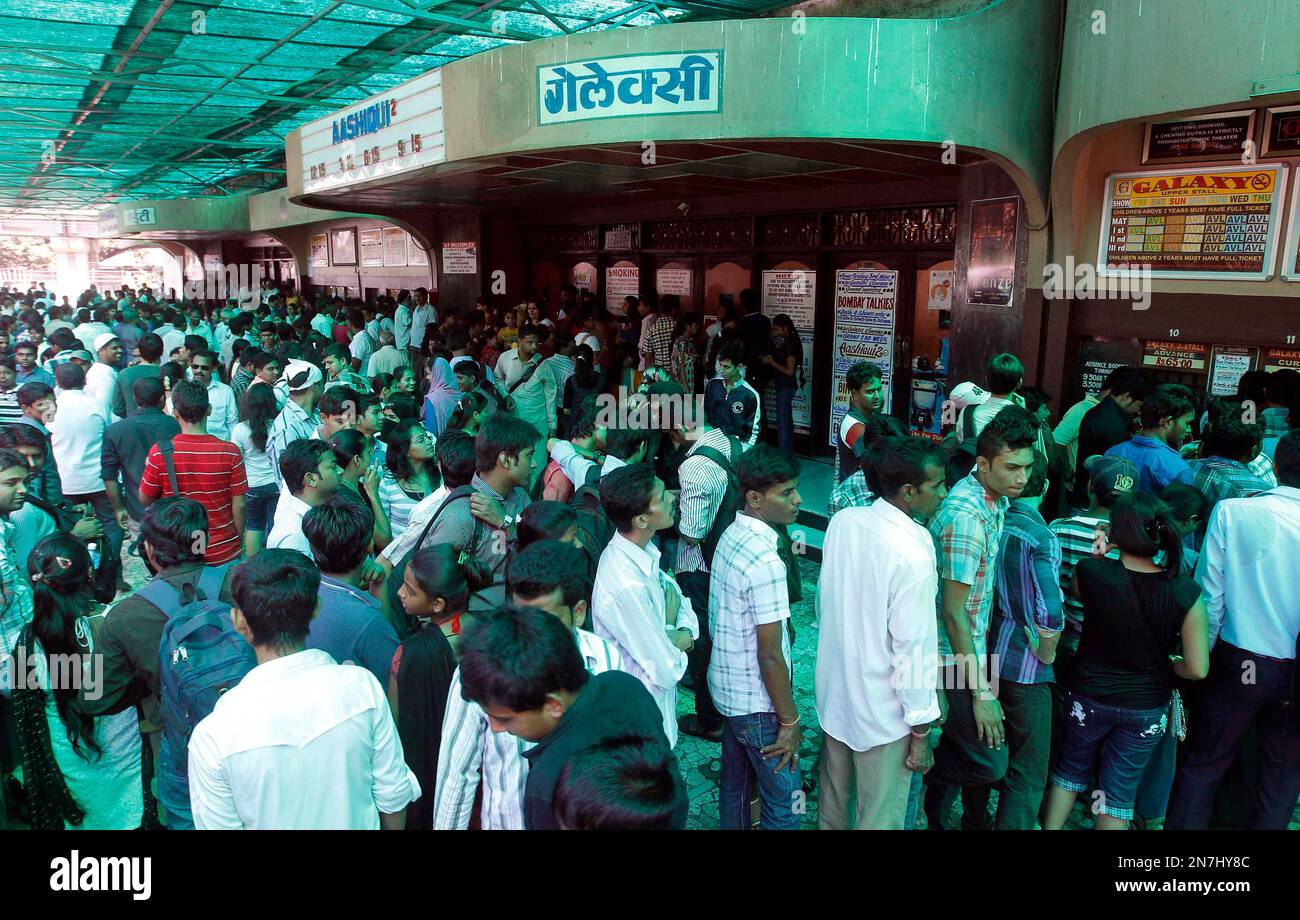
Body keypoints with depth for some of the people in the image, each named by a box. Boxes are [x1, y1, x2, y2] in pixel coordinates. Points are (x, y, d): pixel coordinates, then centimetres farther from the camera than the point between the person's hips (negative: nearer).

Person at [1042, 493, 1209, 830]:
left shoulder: (1090, 572, -23)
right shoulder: (1186, 594, -21)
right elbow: (1197, 670, -16)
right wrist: (1165, 663, 3)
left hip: (1088, 697, 0)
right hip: (1147, 707, 0)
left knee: (1071, 768, 24)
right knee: (1120, 789, 17)